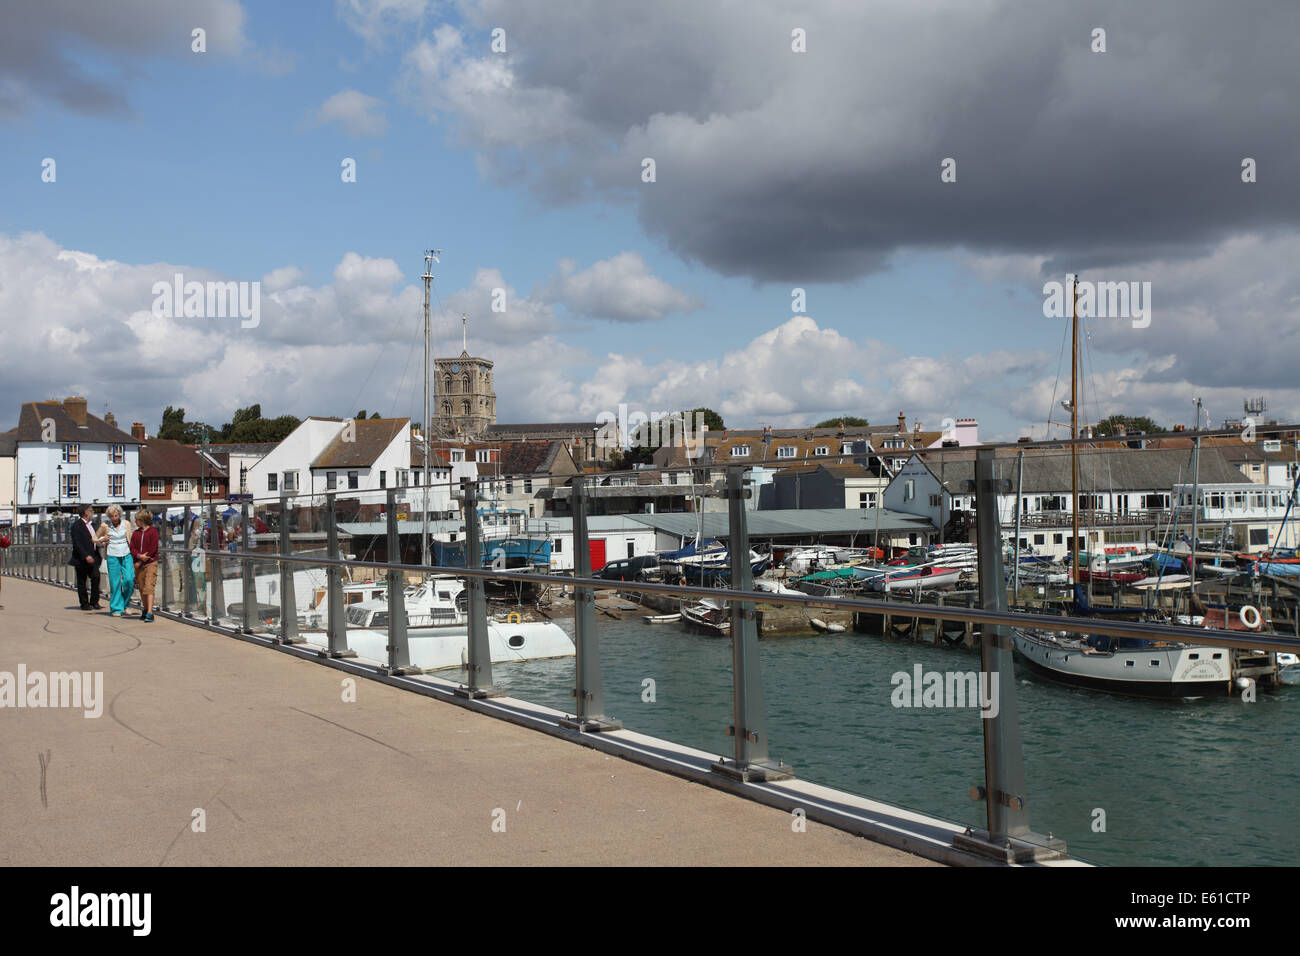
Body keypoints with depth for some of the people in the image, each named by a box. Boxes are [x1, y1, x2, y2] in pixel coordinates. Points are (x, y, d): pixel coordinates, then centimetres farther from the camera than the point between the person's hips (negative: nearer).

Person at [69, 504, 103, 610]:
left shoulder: (89, 525, 15)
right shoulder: (77, 525, -10)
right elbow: (77, 543, -16)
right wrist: (86, 556, -23)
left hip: (92, 558, 7)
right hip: (82, 559, -6)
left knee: (96, 577, -5)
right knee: (82, 582, 4)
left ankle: (94, 602, 4)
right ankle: (84, 604, 12)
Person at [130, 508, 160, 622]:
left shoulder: (153, 531, -3)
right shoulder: (136, 533, 14)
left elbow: (153, 549, -9)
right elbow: (132, 548, 8)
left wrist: (142, 561, -11)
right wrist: (139, 556, -13)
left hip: (150, 562, -6)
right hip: (138, 564, 6)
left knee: (149, 587, -13)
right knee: (141, 588, 10)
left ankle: (150, 613, -19)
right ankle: (145, 610, 23)